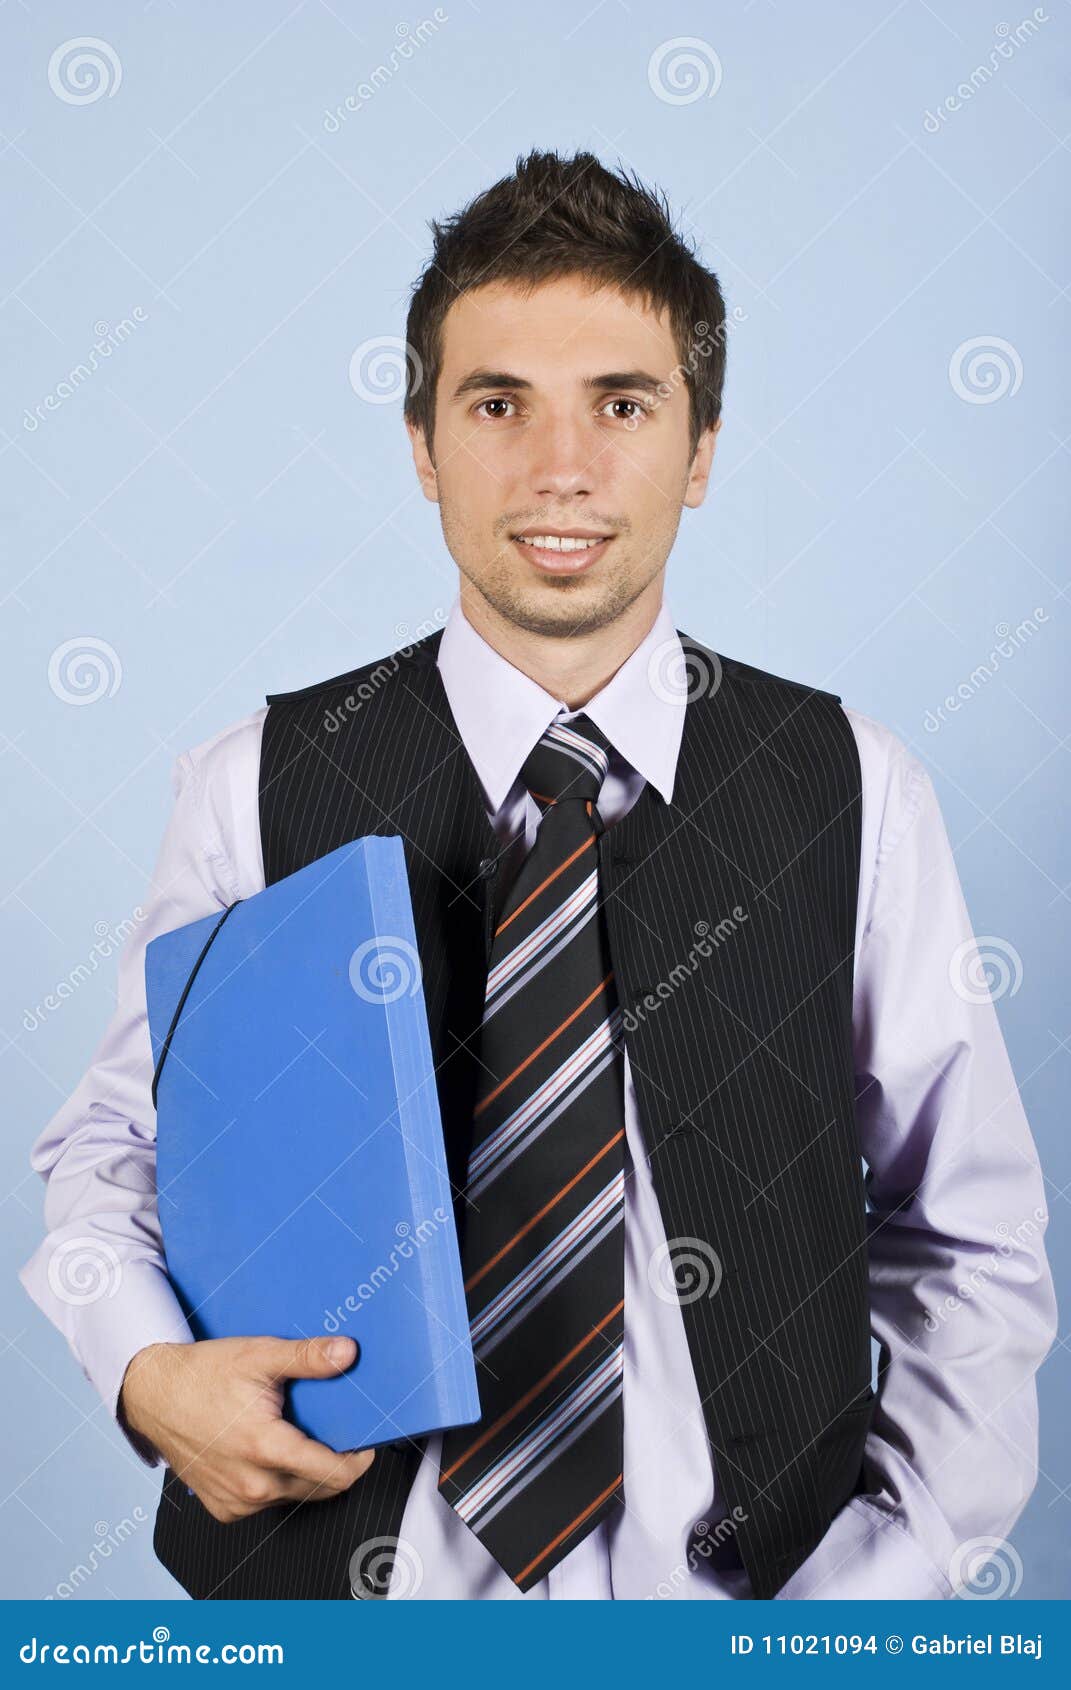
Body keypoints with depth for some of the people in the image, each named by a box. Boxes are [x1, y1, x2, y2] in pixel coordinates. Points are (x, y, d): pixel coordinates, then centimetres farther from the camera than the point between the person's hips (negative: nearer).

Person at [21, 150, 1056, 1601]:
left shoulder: (856, 794, -8)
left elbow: (971, 1254, -3)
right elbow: (108, 1143, 3)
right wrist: (150, 1369, -15)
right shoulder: (258, 788, -9)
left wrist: (866, 1589, -11)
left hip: (737, 1590, 1)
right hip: (346, 1582, 0)